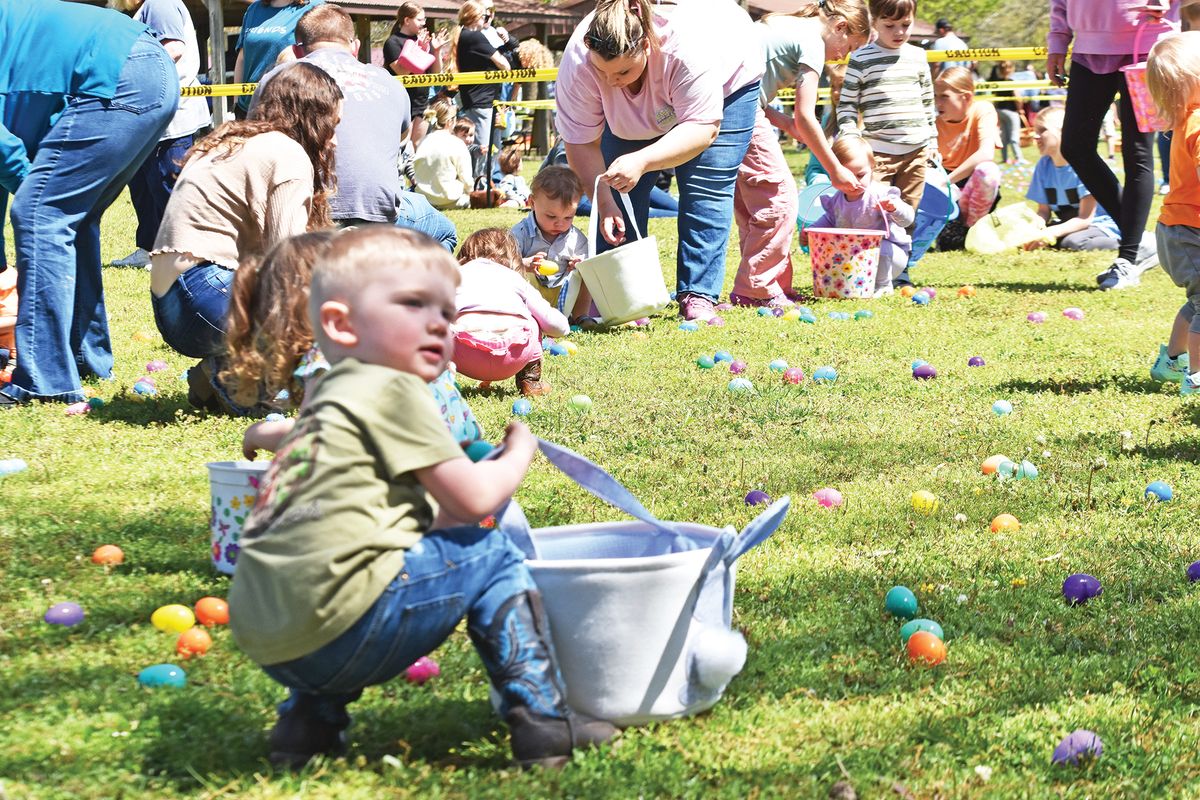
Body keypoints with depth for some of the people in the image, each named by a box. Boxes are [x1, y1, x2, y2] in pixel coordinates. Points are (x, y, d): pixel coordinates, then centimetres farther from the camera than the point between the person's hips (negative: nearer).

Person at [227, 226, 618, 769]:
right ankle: (541, 720, 4)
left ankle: (308, 715, 23)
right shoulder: (391, 389, -3)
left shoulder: (326, 399, 24)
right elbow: (474, 499, -3)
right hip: (336, 632, -9)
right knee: (490, 556, 7)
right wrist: (519, 454, 15)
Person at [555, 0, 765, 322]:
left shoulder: (686, 49, -46)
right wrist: (604, 202, -37)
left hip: (725, 85, -3)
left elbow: (703, 127, -43)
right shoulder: (578, 62, -36)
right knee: (624, 191, -8)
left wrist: (642, 160, -56)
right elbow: (581, 143, -27)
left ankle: (698, 296, -13)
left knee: (706, 188, -15)